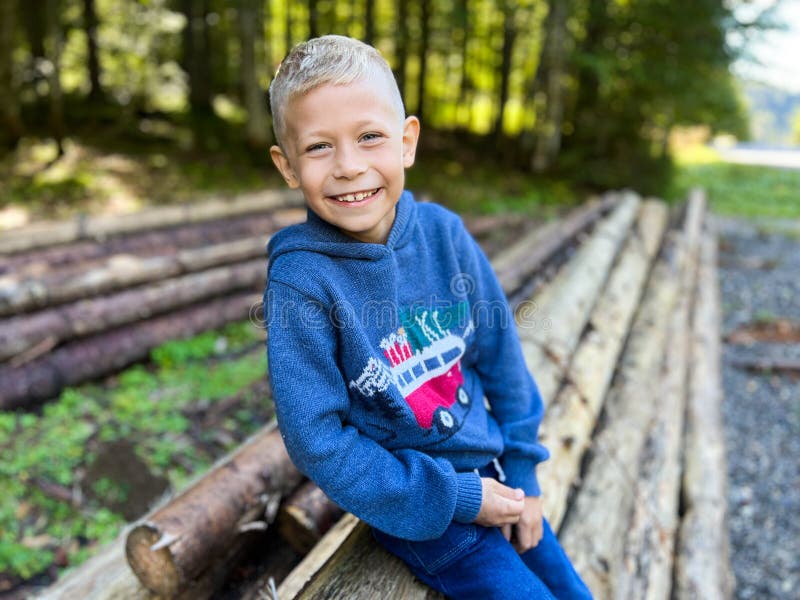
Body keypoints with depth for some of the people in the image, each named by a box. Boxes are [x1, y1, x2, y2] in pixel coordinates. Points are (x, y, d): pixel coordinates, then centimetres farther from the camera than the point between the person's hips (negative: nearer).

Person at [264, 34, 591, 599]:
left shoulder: (444, 233, -11)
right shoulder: (300, 281, -23)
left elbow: (501, 356, -1)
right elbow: (317, 439, -19)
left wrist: (523, 473, 2)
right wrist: (454, 499, -16)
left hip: (490, 476, 4)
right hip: (416, 508, -4)